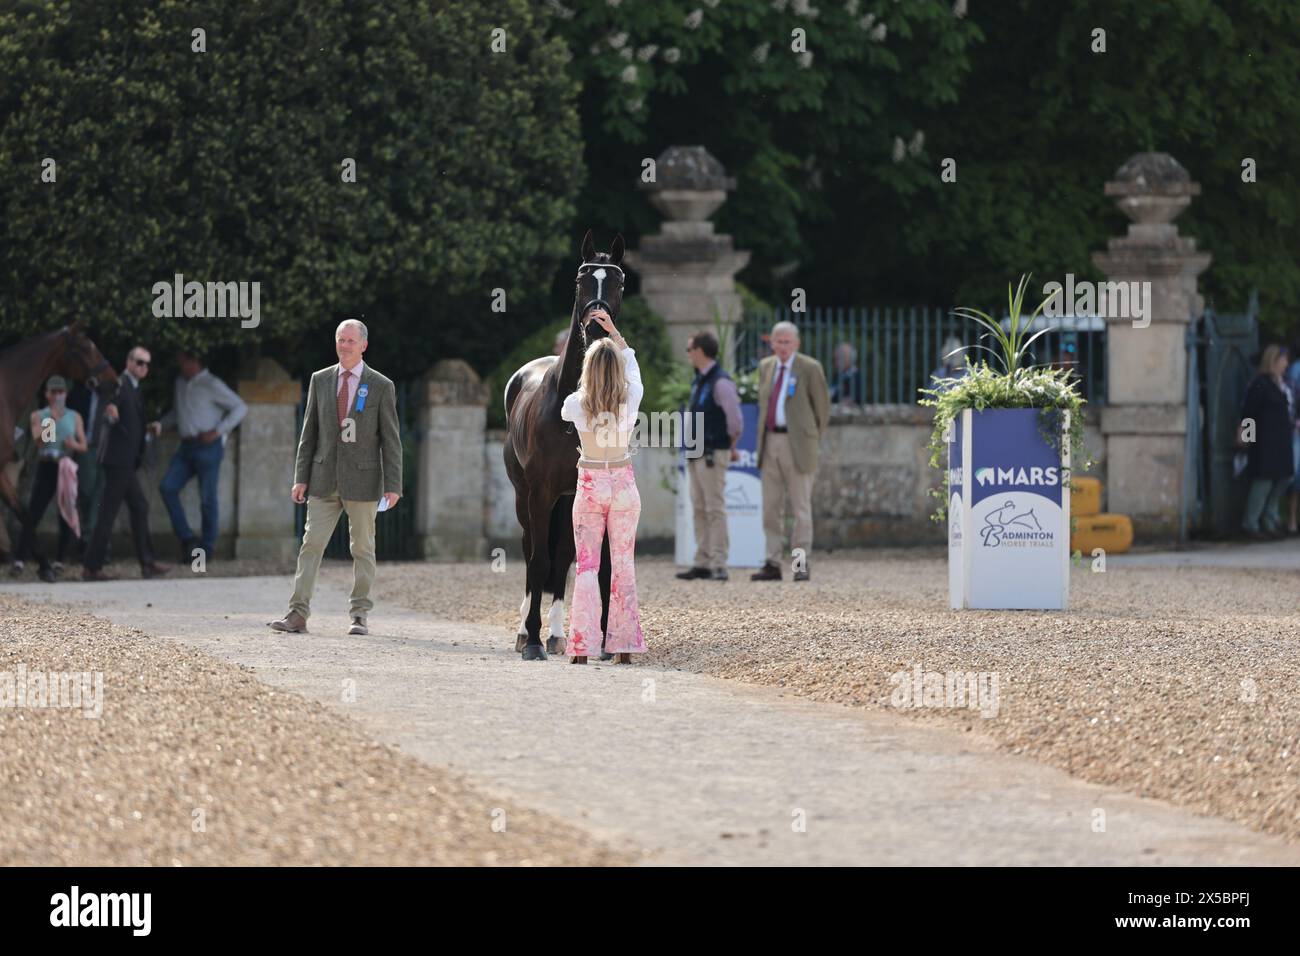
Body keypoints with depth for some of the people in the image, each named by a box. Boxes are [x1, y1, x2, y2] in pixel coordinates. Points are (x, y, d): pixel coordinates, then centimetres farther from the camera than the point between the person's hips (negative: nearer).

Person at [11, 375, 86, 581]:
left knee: (67, 516, -2)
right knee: (33, 514, -9)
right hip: (46, 466, -2)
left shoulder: (75, 417, 11)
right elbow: (38, 440, -8)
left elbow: (84, 446, 10)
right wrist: (51, 419, -21)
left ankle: (59, 561, 8)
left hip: (66, 469, 2)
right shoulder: (39, 416, 8)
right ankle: (20, 558, -11)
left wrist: (75, 445, -12)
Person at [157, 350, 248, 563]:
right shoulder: (181, 383, 14)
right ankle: (186, 538, 2)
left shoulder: (211, 385, -8)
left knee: (207, 498, -2)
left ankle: (207, 547, 8)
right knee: (167, 487, -5)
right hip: (187, 447, 7)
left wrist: (217, 431, -15)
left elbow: (240, 407, -9)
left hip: (208, 447, -7)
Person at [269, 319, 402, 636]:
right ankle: (297, 615, -7)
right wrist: (301, 478, 3)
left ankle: (359, 615, 12)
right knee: (311, 545, -4)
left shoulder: (381, 386, -2)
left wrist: (393, 486, -8)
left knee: (363, 548, 5)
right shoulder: (320, 381, 7)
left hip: (362, 480, -2)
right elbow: (309, 432, 9)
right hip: (325, 479, 2)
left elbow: (391, 440, -2)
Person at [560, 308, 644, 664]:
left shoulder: (576, 404, -13)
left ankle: (582, 647, -5)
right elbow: (632, 361, 11)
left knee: (587, 565, 3)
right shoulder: (631, 398, -10)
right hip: (624, 484, 1)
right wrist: (613, 331, 17)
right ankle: (624, 647, 7)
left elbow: (563, 413, 14)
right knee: (623, 565, 8)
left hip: (590, 486, -1)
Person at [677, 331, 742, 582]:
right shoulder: (699, 382, 15)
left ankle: (719, 565, -8)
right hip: (696, 455, 9)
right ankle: (703, 563, 12)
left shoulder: (720, 382, -14)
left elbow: (735, 420, -16)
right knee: (700, 510, 9)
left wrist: (730, 448, -2)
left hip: (712, 456, -9)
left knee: (715, 509, -8)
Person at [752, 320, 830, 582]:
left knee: (801, 507, -2)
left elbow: (822, 406, 1)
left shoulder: (809, 368, -4)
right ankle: (773, 565, 7)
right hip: (770, 442, 5)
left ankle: (802, 565, 1)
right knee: (771, 508, 4)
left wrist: (814, 441, 4)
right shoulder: (766, 367, 12)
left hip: (797, 445, -5)